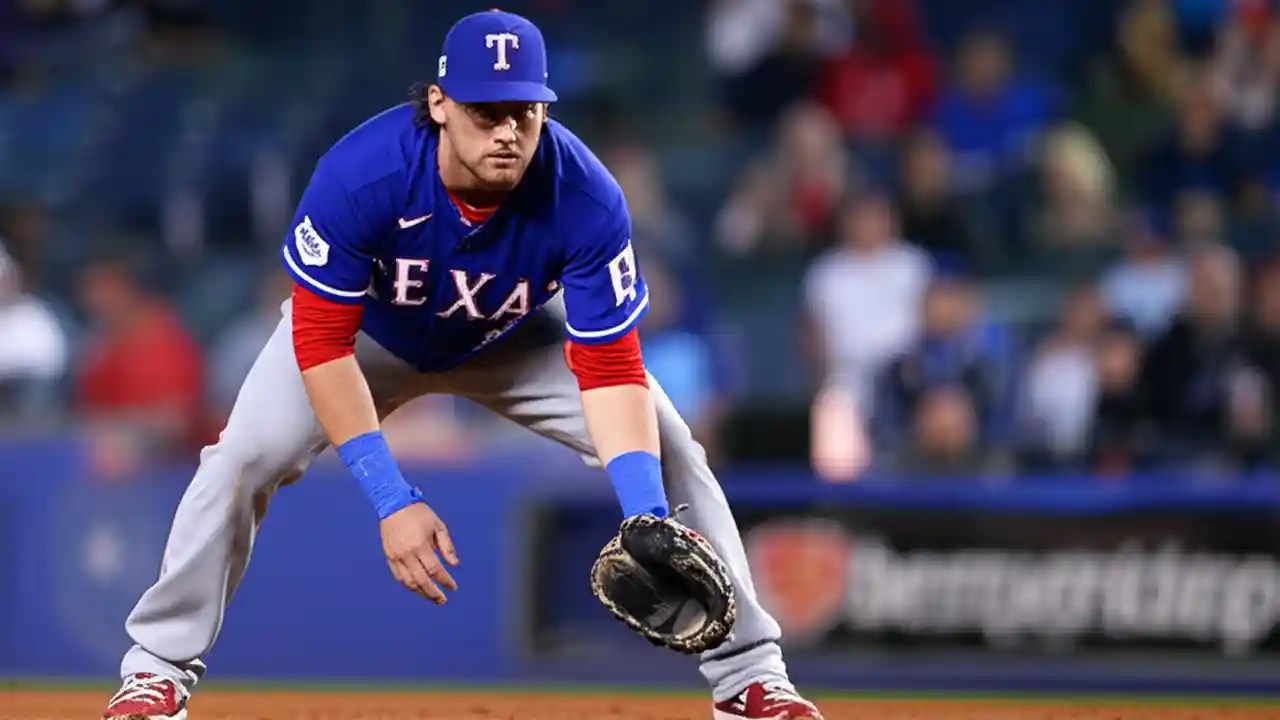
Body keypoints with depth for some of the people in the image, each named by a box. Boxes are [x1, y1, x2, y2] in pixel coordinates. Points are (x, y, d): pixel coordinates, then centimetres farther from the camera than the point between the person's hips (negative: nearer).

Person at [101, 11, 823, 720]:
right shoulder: (360, 176, -40)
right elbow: (321, 341, -35)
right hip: (372, 332, -1)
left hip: (521, 337, 1)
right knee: (246, 455, -19)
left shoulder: (587, 199, -36)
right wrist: (392, 500, -42)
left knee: (666, 447, -11)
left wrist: (646, 519, -46)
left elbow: (609, 369, -31)